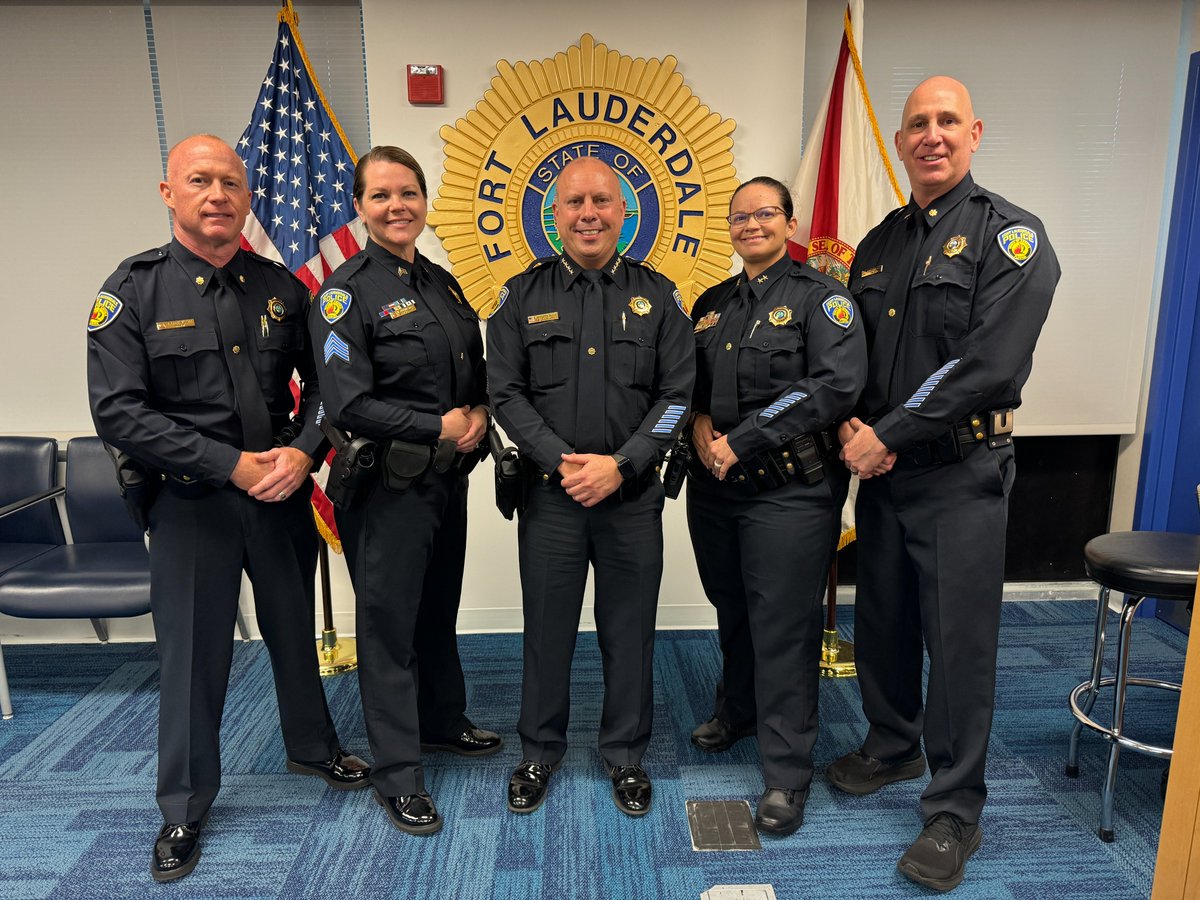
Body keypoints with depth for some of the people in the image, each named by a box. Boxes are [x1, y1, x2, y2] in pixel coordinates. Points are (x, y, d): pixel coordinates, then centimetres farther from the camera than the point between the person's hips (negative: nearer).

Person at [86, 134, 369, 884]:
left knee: (297, 631, 18)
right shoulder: (134, 291, -7)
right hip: (192, 503, -3)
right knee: (193, 653, 8)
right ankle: (184, 808, 29)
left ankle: (314, 749, 42)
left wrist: (303, 450, -13)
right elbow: (118, 412, -13)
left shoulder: (281, 288, 3)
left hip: (284, 494, 3)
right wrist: (231, 465, -18)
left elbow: (323, 379, 5)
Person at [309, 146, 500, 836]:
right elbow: (348, 404, -19)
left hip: (448, 476, 7)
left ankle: (444, 721, 42)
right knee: (389, 622, 5)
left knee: (440, 608, 21)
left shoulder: (442, 283, 10)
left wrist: (481, 413, -4)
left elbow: (478, 373, 17)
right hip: (387, 484, -6)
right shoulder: (347, 291, -11)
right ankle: (397, 775, 21)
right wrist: (439, 427, -16)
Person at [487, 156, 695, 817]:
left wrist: (620, 465, -12)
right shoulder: (523, 296, 4)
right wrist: (563, 461, -13)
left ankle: (625, 754, 31)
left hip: (634, 495, 0)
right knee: (546, 627, 10)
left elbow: (679, 394, -1)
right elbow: (506, 392, -1)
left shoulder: (657, 296, 4)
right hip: (550, 493, 0)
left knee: (629, 630, 10)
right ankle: (539, 752, 32)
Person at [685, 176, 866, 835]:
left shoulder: (820, 296, -5)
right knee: (731, 610, 19)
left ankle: (787, 775, 14)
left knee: (783, 627, -1)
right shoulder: (712, 303, 14)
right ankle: (736, 712, 44)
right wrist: (699, 422, -5)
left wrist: (743, 441, -19)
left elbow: (836, 385, -17)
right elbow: (687, 381, 19)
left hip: (790, 490, -5)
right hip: (715, 487, 6)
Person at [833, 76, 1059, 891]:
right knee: (881, 622, 16)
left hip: (962, 474, -5)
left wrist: (889, 434, -17)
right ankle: (892, 747, 40)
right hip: (881, 469, 6)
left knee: (959, 642, 2)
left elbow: (992, 366, -18)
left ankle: (955, 813, 20)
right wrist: (852, 425, -7)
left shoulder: (1009, 235, -7)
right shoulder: (879, 244, 12)